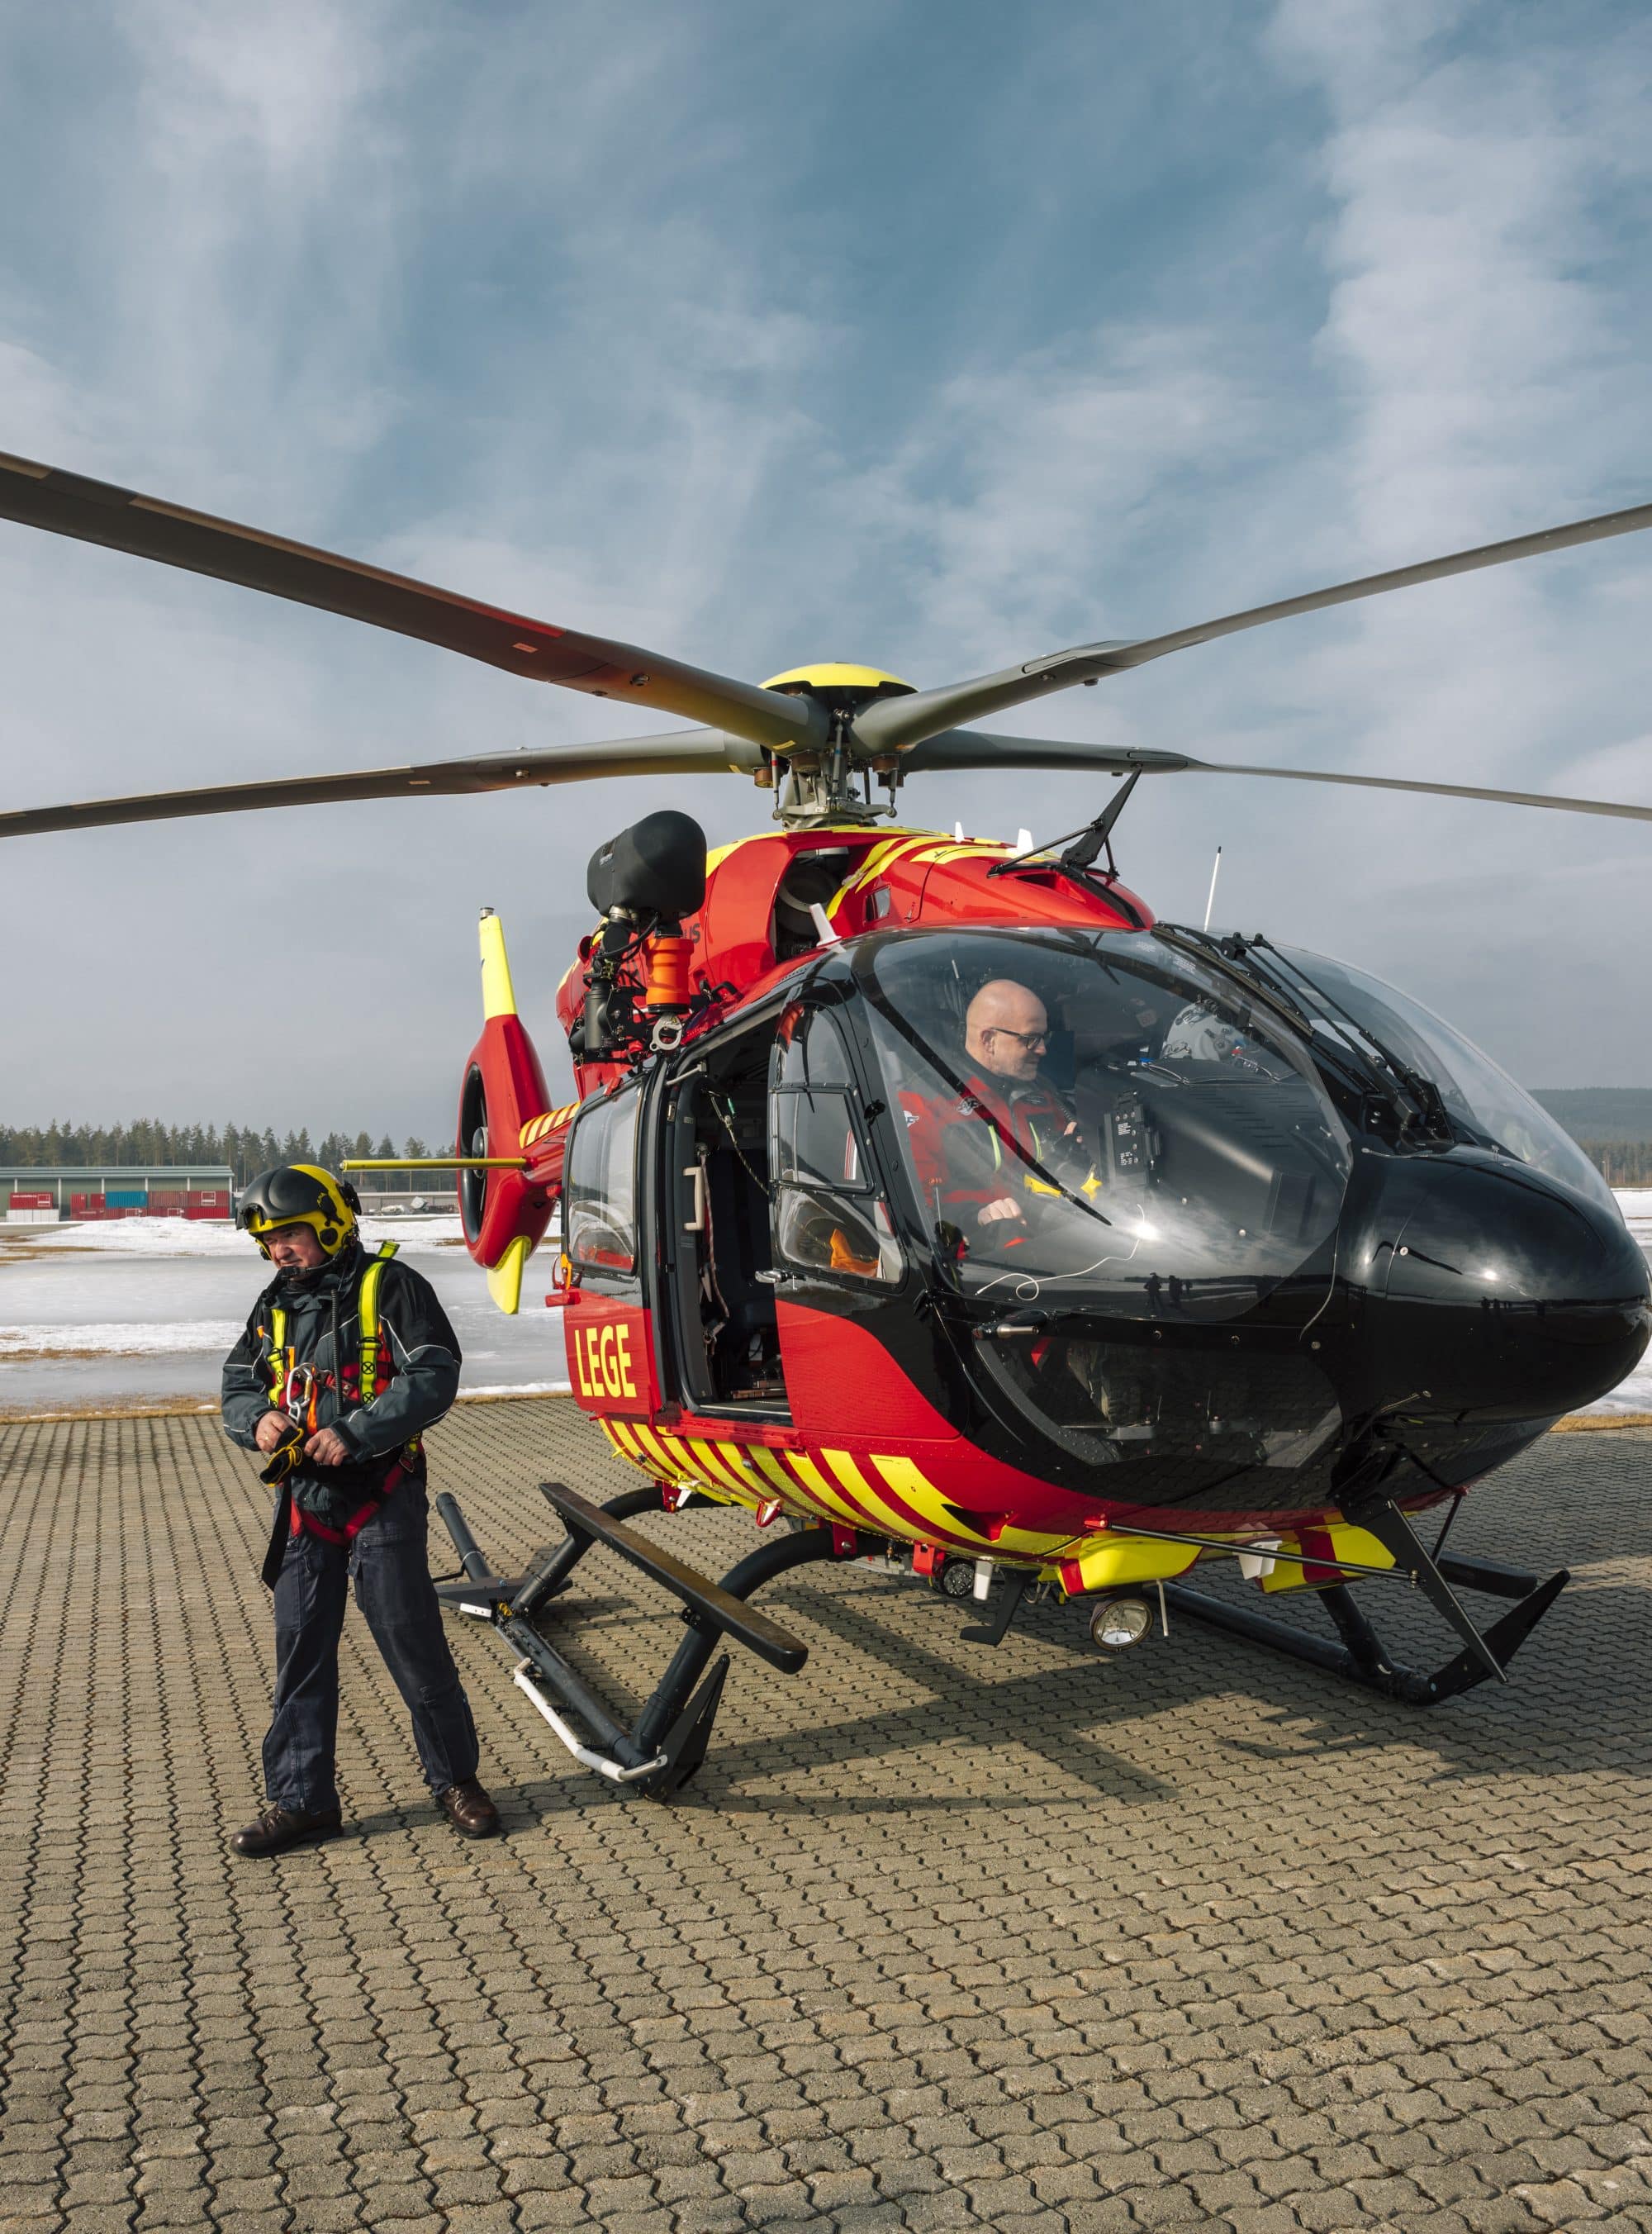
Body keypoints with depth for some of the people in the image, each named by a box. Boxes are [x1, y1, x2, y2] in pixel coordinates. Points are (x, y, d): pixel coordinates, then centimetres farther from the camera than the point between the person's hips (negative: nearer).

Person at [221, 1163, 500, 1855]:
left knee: (411, 1638, 1)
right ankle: (300, 1798, 20)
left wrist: (354, 1433, -22)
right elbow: (238, 1383, 18)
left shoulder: (388, 1287, -8)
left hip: (381, 1495, -6)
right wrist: (259, 1418, -5)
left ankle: (455, 1778, 18)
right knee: (300, 1646, 8)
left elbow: (432, 1378, -15)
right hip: (305, 1500, 6)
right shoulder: (275, 1306, 12)